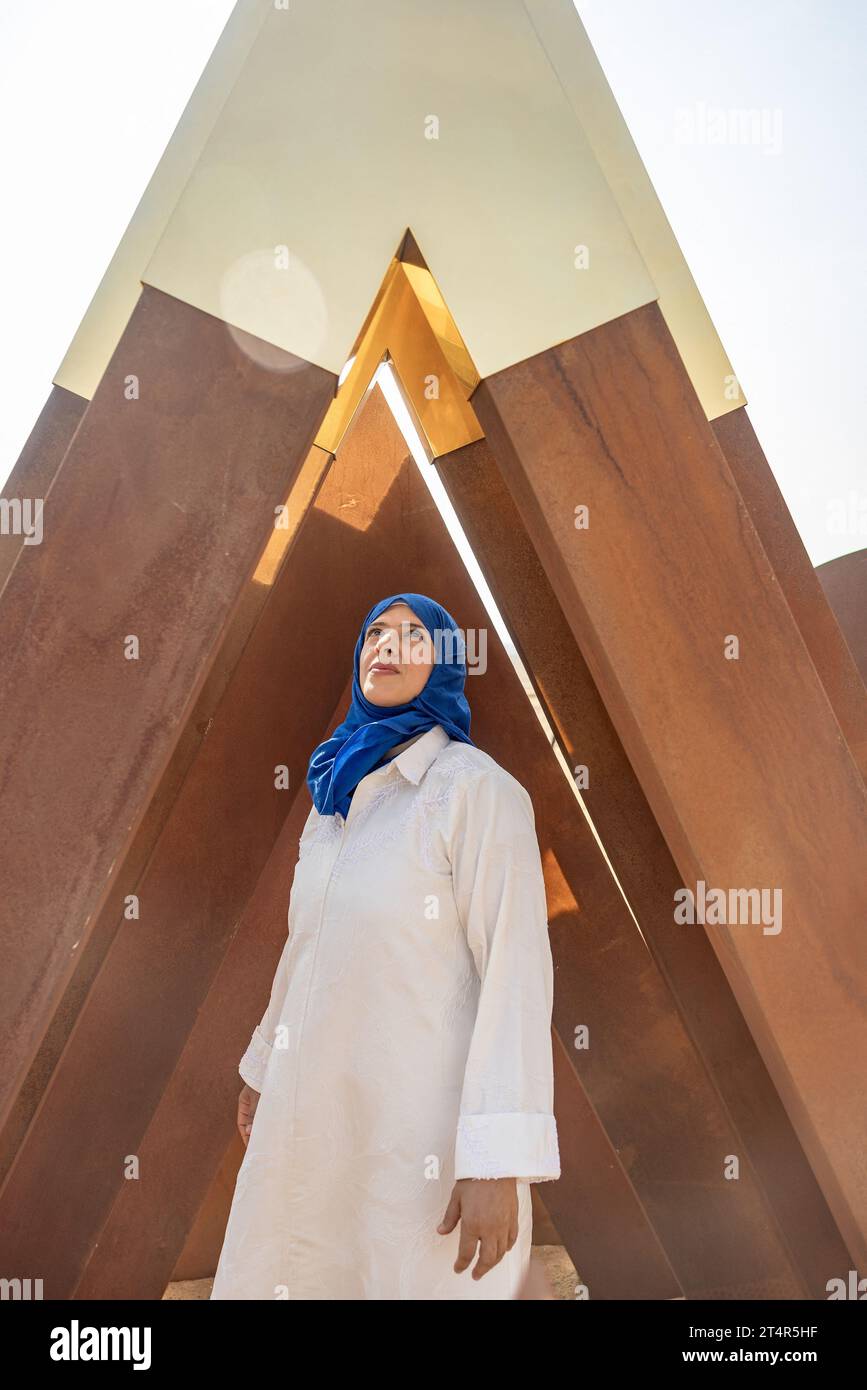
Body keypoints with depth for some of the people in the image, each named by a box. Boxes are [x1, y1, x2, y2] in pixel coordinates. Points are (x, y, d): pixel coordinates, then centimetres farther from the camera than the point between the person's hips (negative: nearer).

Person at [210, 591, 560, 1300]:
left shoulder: (478, 790, -13)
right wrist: (264, 1066, 23)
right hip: (314, 1117, 7)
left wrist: (496, 1165, -22)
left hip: (425, 1132, -6)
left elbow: (516, 974, -18)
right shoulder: (337, 789, 8)